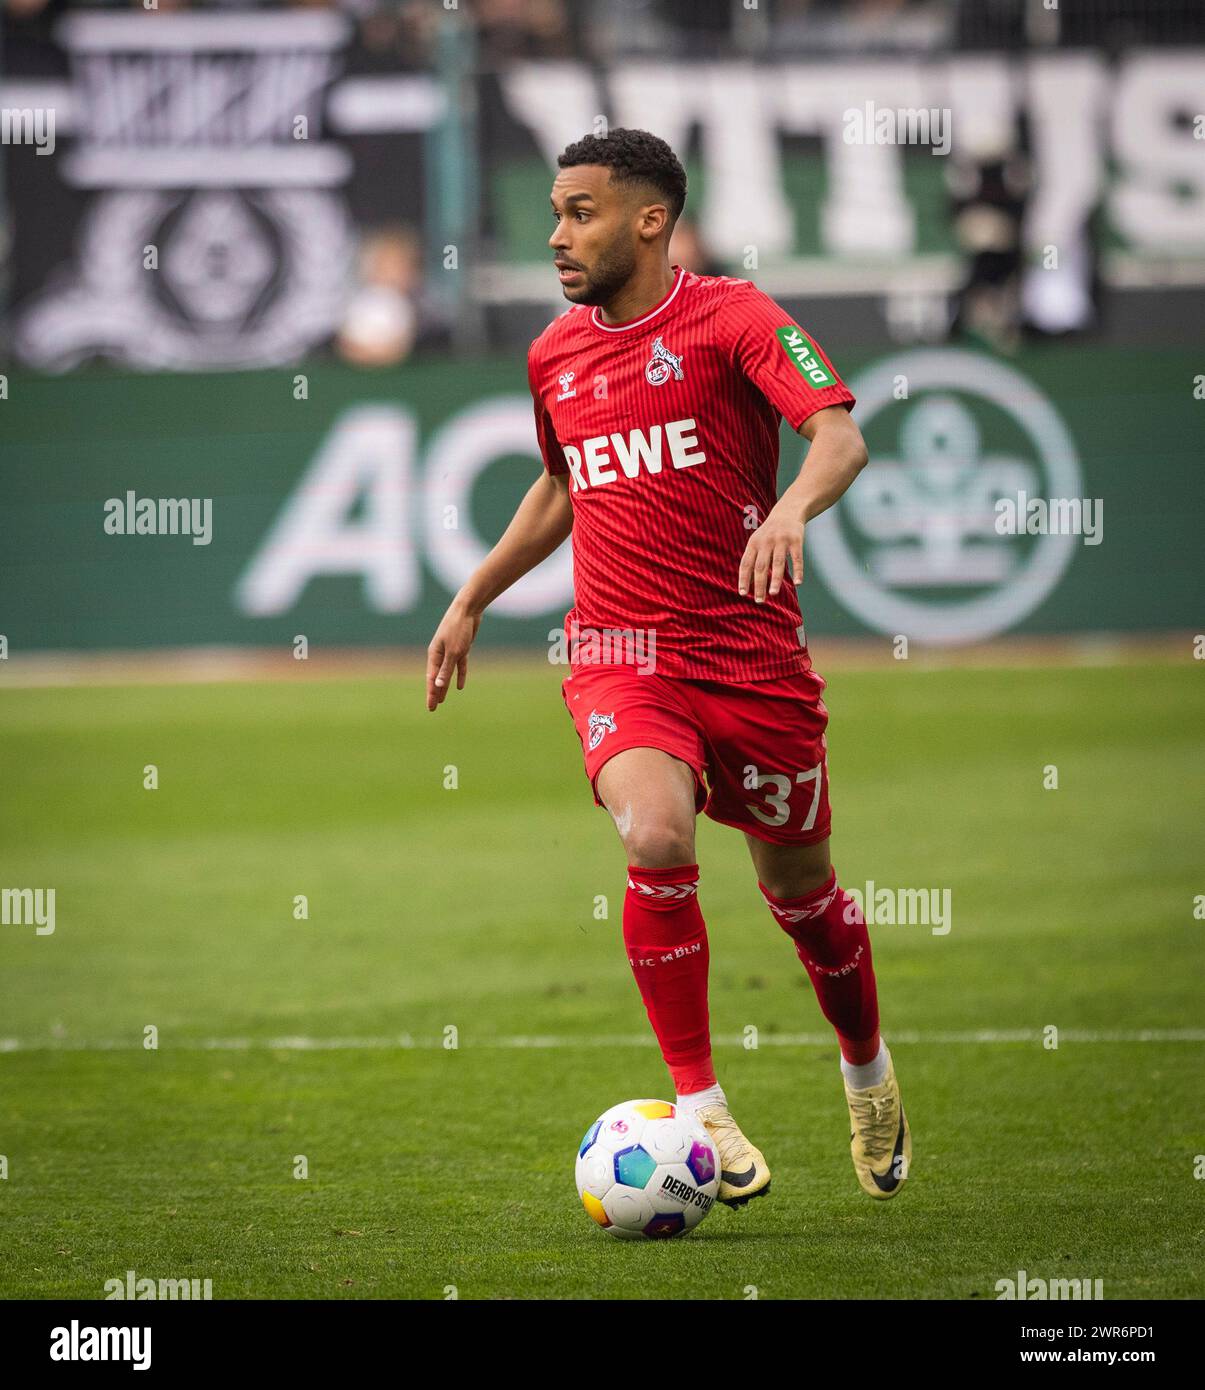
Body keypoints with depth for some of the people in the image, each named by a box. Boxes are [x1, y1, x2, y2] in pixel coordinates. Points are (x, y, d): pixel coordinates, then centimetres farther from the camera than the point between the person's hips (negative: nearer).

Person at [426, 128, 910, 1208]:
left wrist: (792, 509, -39)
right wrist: (471, 602, 30)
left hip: (753, 657, -2)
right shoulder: (554, 356, 10)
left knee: (797, 880, 10)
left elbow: (840, 434, -19)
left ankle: (868, 1073, 41)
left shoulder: (731, 316, -7)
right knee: (657, 842, -26)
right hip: (619, 659, 2)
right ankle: (699, 1105, -14)